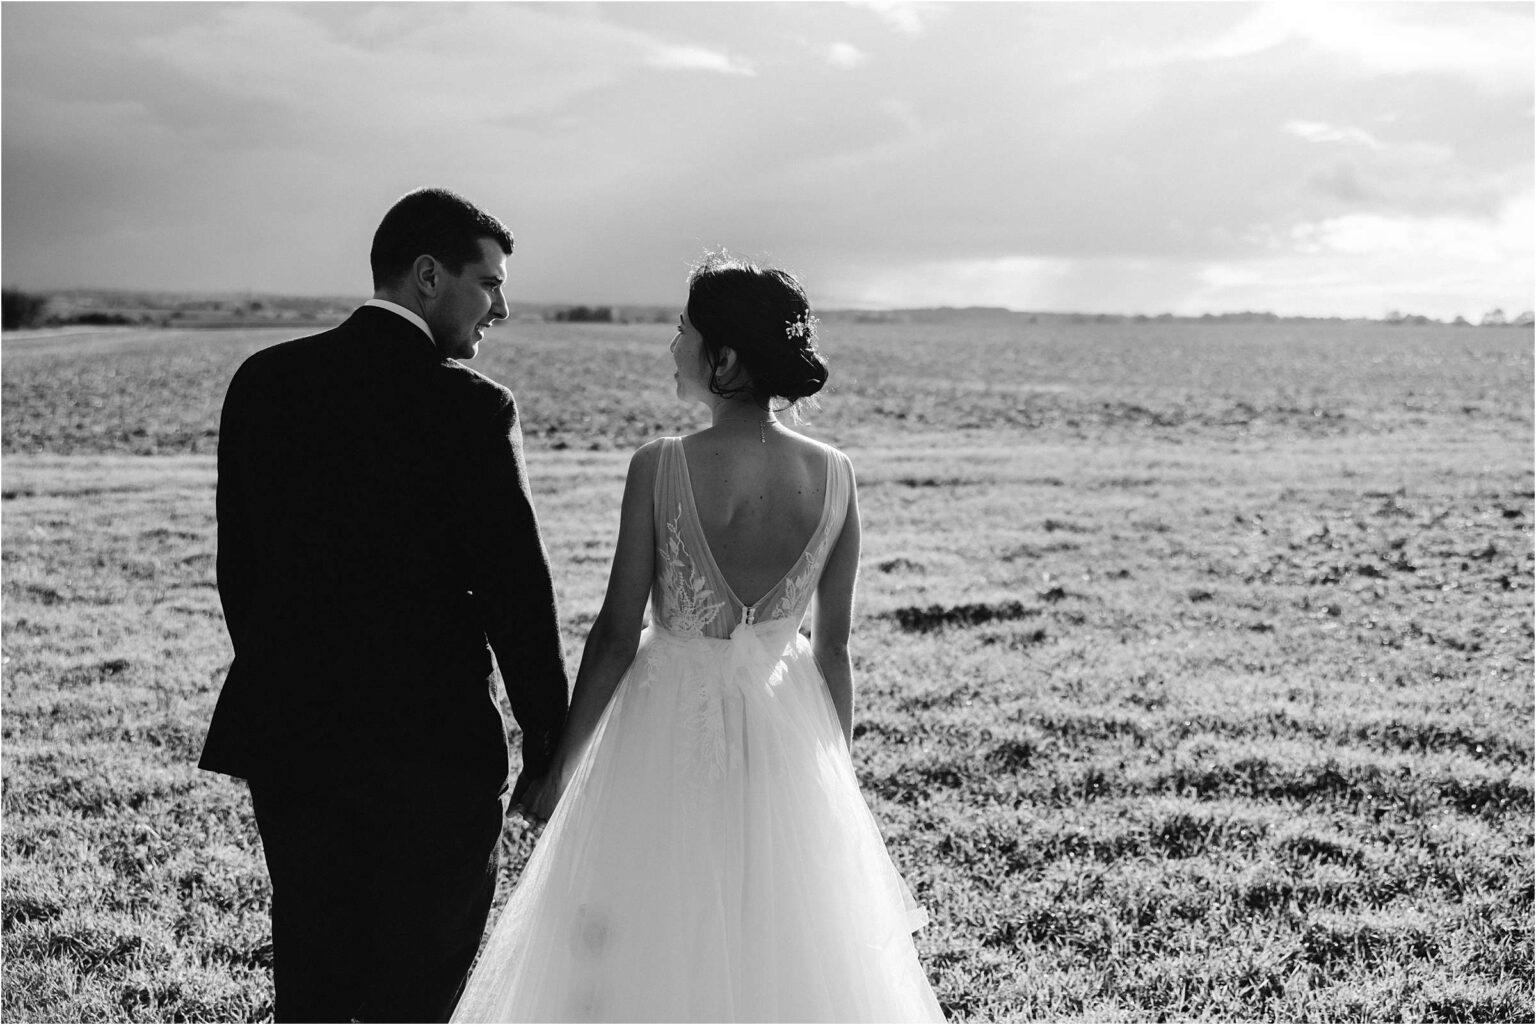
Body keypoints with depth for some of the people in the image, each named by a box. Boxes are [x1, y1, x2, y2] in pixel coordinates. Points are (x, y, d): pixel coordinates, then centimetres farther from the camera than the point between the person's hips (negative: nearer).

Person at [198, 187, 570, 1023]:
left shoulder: (263, 380, 3)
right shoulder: (469, 406, -13)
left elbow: (237, 565, 9)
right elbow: (516, 592, -12)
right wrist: (548, 748, -2)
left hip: (285, 737, 5)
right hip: (429, 749, -5)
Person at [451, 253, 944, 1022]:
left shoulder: (660, 469, -18)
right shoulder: (834, 476, -8)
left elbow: (616, 638, -13)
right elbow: (833, 648, -1)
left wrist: (560, 765, -1)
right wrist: (838, 770, 13)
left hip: (671, 734, -3)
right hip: (784, 732, 3)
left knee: (654, 948, 15)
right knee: (794, 953, 20)